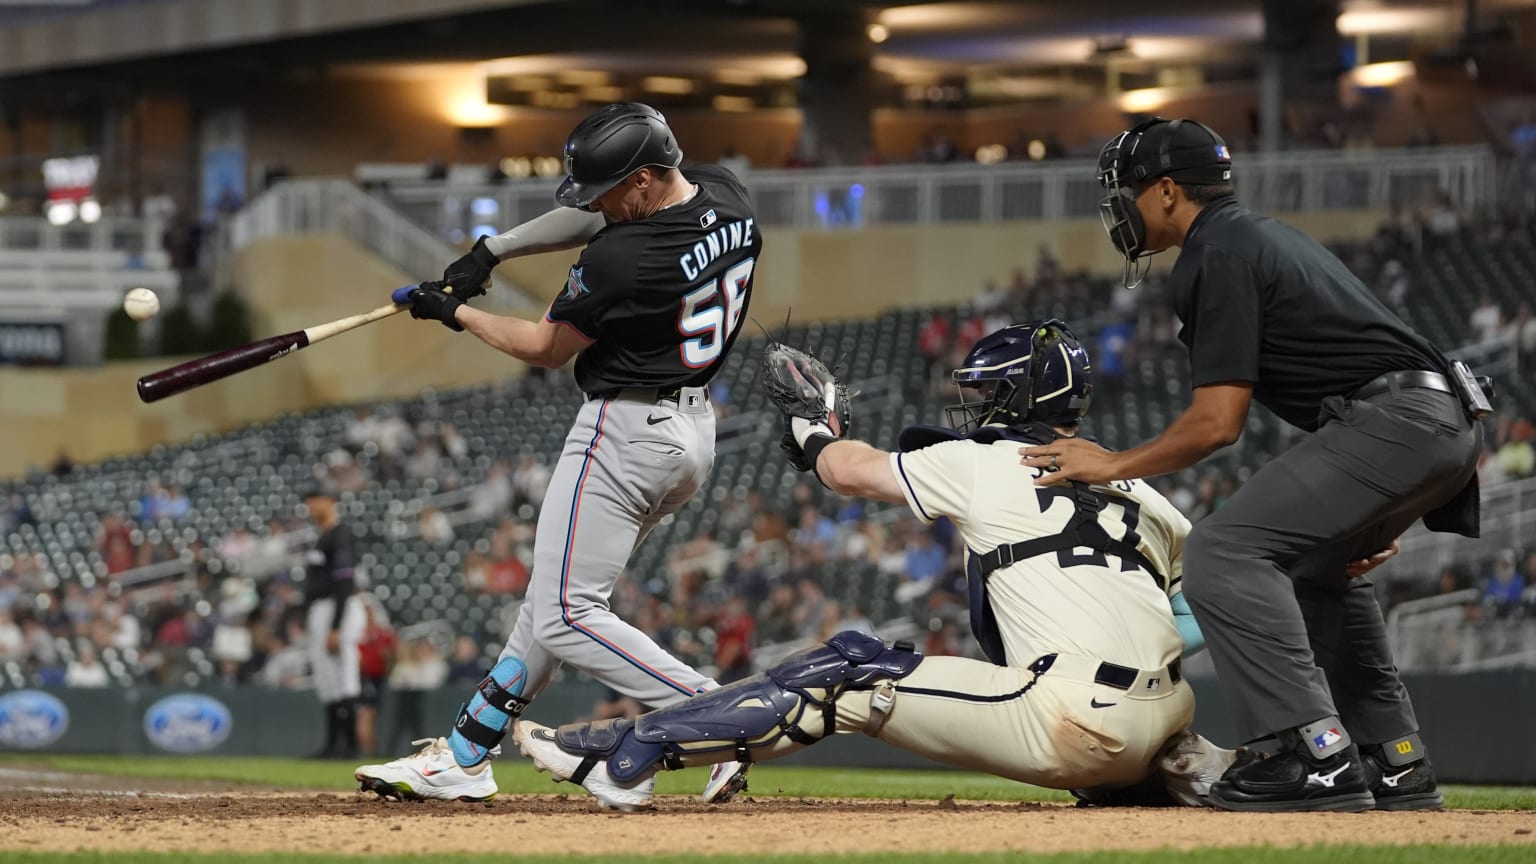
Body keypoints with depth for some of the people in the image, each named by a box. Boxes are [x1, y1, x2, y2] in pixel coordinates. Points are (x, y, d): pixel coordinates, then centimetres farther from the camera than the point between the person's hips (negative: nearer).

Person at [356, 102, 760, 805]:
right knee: (555, 597, 17)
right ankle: (464, 758, 22)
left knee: (568, 619, -6)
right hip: (695, 430, 10)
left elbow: (548, 349, -8)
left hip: (626, 433, -10)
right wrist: (494, 250, 7)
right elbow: (590, 219, 14)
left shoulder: (620, 260, -26)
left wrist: (455, 313, 5)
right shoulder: (726, 194, -1)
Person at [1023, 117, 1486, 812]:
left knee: (1224, 551, -14)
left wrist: (1113, 466, 2)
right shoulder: (1265, 236, 26)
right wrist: (1372, 507, 30)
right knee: (1317, 565, 29)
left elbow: (1218, 422, -11)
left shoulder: (1214, 259, -5)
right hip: (1451, 422, 11)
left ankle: (1318, 756, -22)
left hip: (1394, 421, -11)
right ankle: (1397, 768, 25)